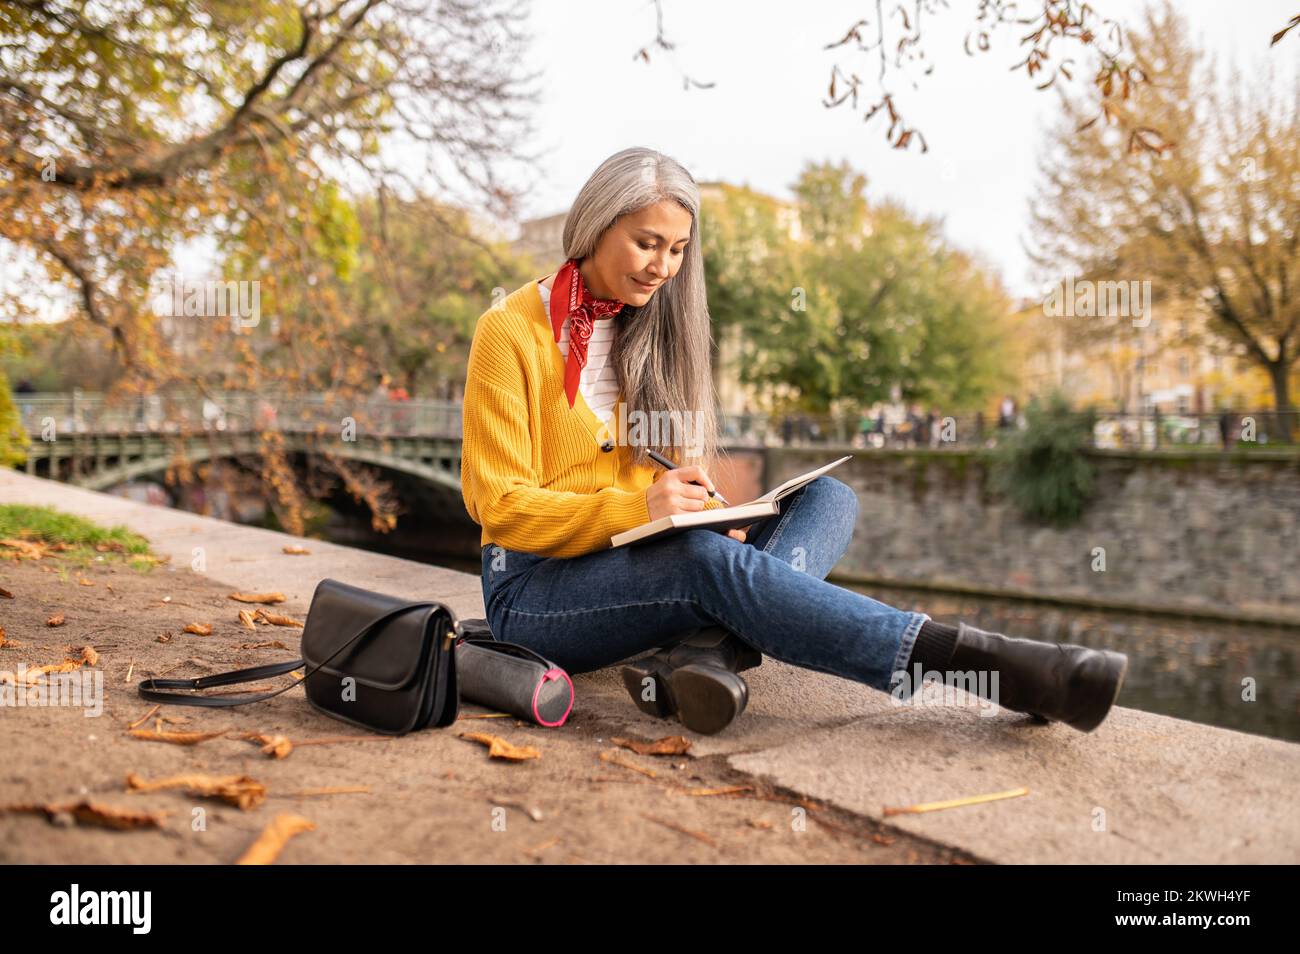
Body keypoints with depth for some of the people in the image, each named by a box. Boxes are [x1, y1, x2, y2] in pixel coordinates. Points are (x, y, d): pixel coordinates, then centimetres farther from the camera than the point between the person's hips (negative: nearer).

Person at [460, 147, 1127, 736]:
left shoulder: (658, 328, 12)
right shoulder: (511, 331, -7)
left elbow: (682, 479, 13)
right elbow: (501, 506, -11)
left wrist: (710, 512, -11)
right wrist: (636, 508, -23)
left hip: (643, 562, 6)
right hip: (537, 588, -6)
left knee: (827, 498, -14)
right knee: (709, 561, -35)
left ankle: (705, 649, -41)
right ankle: (992, 666, -39)